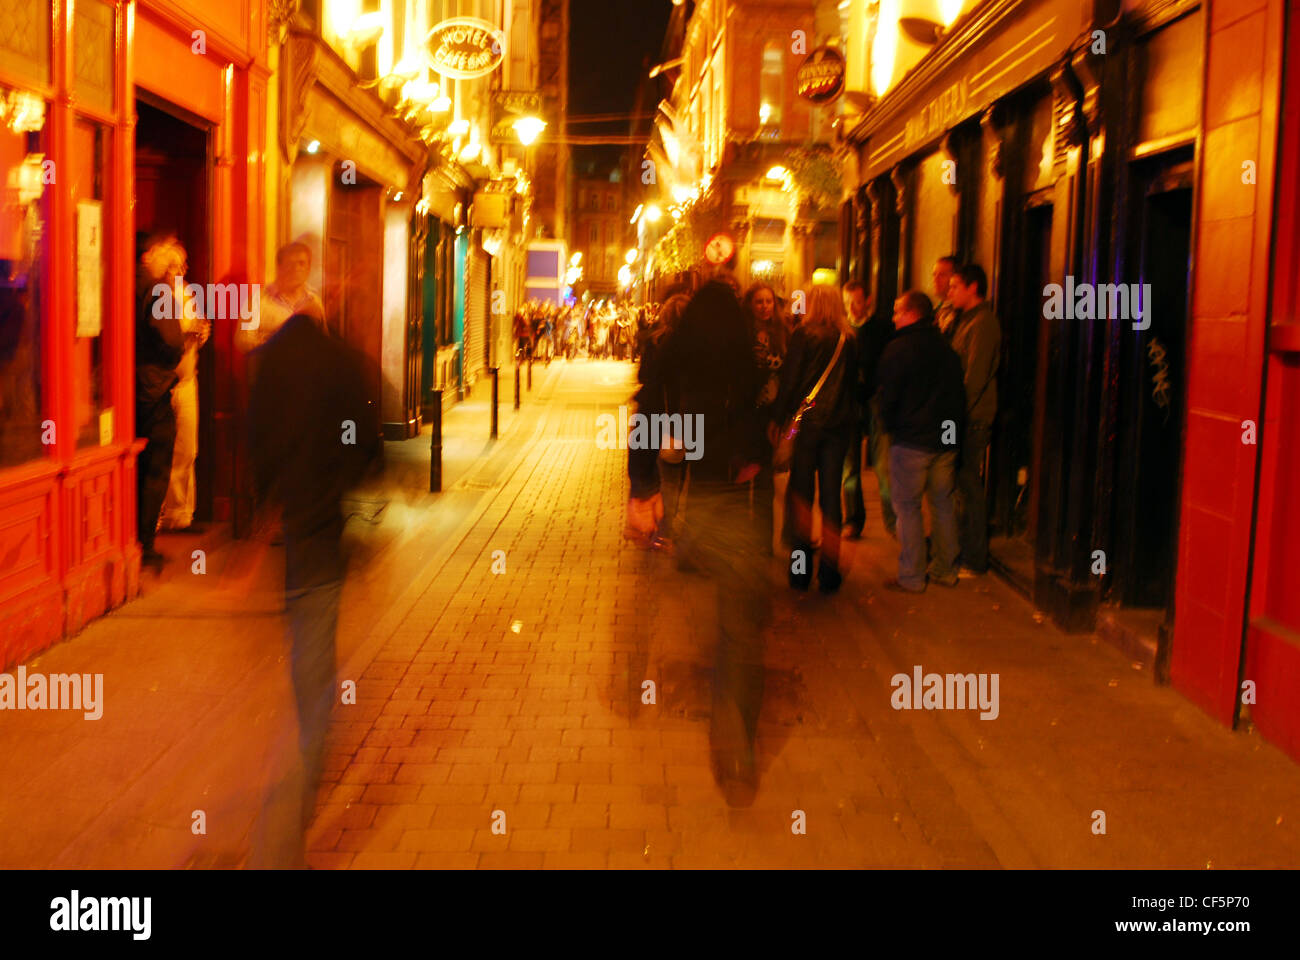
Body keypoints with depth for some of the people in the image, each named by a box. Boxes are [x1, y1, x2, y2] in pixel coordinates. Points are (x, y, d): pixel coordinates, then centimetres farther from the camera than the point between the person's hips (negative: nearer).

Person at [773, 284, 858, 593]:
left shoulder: (805, 334, -8)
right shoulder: (849, 340, 2)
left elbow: (789, 379, -8)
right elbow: (853, 382, 8)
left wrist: (779, 417, -2)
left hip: (806, 422, -3)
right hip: (838, 424, 3)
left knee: (802, 496, 7)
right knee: (831, 496, 8)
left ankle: (800, 570, 8)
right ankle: (829, 571, 9)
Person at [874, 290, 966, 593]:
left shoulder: (899, 348, -11)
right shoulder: (946, 348, 6)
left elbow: (886, 395, -9)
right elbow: (957, 392, 11)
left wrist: (890, 425, 8)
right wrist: (951, 426, 18)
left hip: (911, 442, -6)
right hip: (946, 439, 6)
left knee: (908, 507, 2)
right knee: (943, 505, 14)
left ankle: (911, 577, 4)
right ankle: (946, 570, 22)